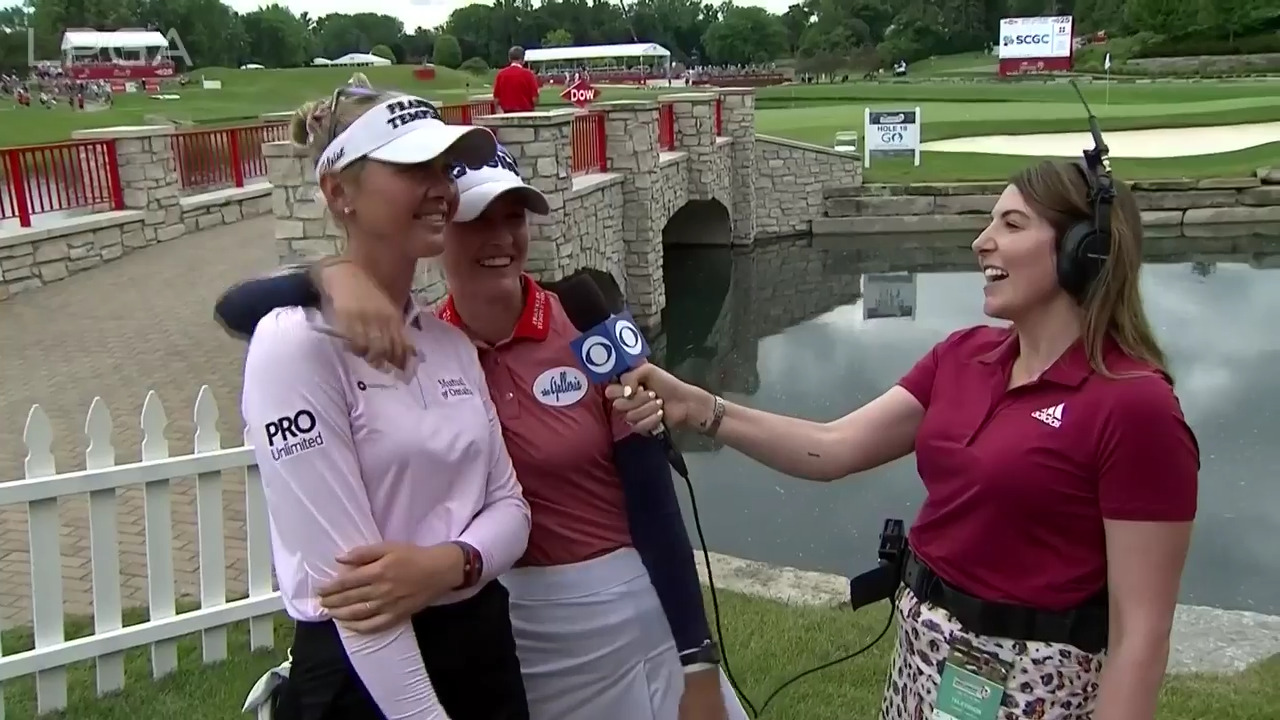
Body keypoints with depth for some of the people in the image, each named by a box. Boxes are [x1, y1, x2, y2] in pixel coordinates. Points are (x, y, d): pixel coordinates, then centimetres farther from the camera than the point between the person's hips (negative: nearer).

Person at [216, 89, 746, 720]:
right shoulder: (410, 345, -7)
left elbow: (653, 504, -10)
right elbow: (236, 310, -15)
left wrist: (698, 665, -9)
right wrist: (334, 276, -35)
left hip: (624, 617, -1)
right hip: (484, 626, 1)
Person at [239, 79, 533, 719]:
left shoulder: (451, 343, 6)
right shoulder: (296, 345, -16)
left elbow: (509, 505, 4)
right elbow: (343, 573, -20)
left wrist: (450, 563, -16)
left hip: (487, 649, 7)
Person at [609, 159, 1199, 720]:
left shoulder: (1135, 405, -19)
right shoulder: (963, 355, 3)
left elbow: (1141, 630, -19)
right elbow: (833, 449, -2)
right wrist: (699, 409, -14)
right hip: (925, 649, 7)